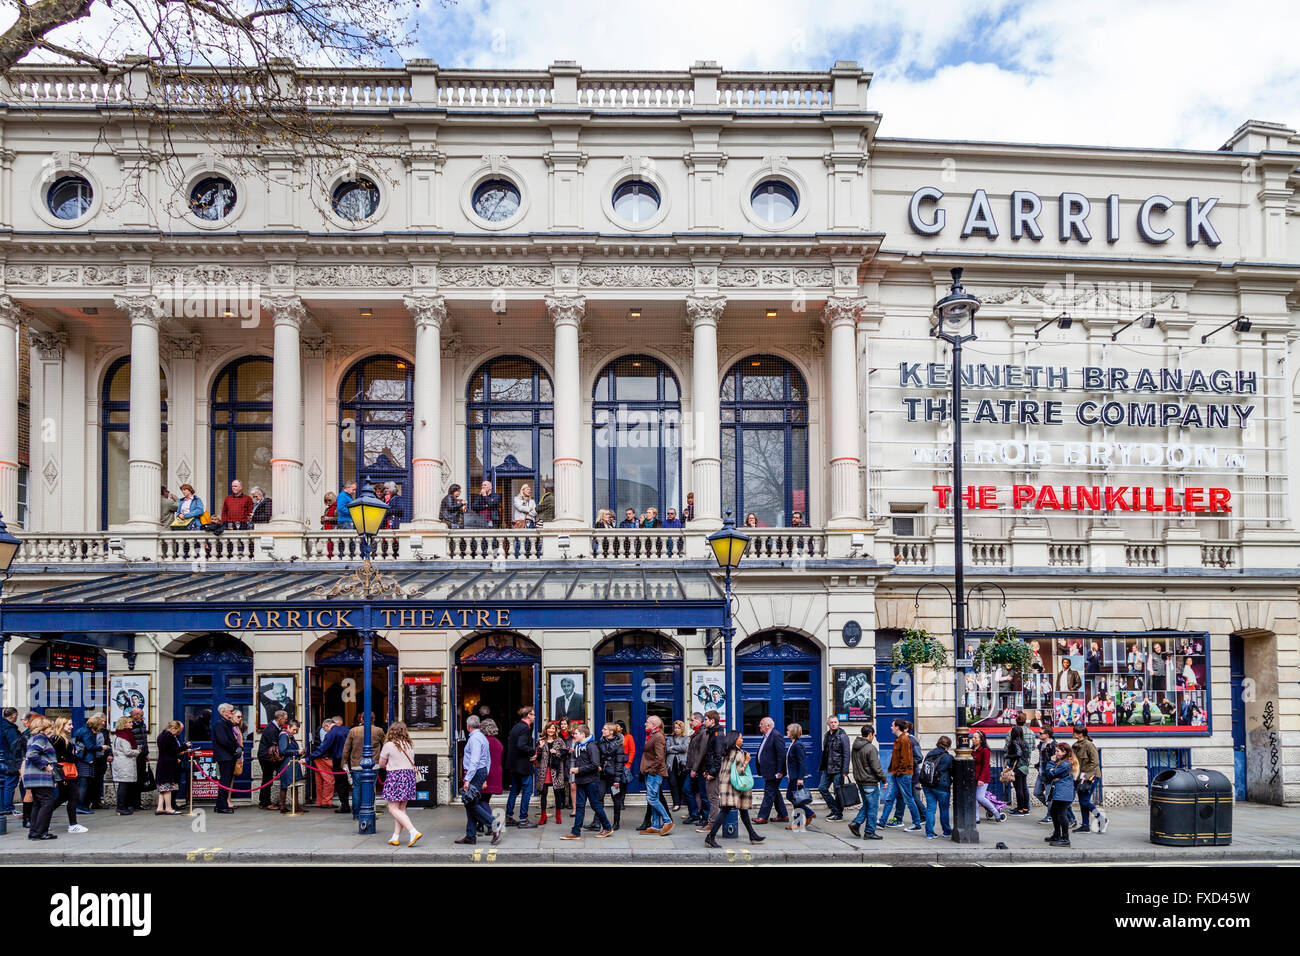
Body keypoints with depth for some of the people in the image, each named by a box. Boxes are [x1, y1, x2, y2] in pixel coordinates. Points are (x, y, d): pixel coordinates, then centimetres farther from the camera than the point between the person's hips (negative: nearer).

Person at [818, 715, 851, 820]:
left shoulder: (842, 736, -9)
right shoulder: (827, 735, 13)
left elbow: (846, 755, -12)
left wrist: (845, 771, -17)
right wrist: (822, 766, 15)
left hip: (838, 768, -7)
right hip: (827, 768, 7)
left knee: (837, 792, -1)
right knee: (822, 788, 5)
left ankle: (838, 814, 11)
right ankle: (834, 809, 17)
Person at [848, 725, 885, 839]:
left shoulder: (855, 747, 8)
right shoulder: (870, 748, -18)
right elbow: (876, 767, -17)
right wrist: (884, 779, -5)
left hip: (860, 781, 8)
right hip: (870, 782, -8)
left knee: (866, 804, 20)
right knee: (872, 807, 1)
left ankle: (856, 823, 7)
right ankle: (869, 832, 5)